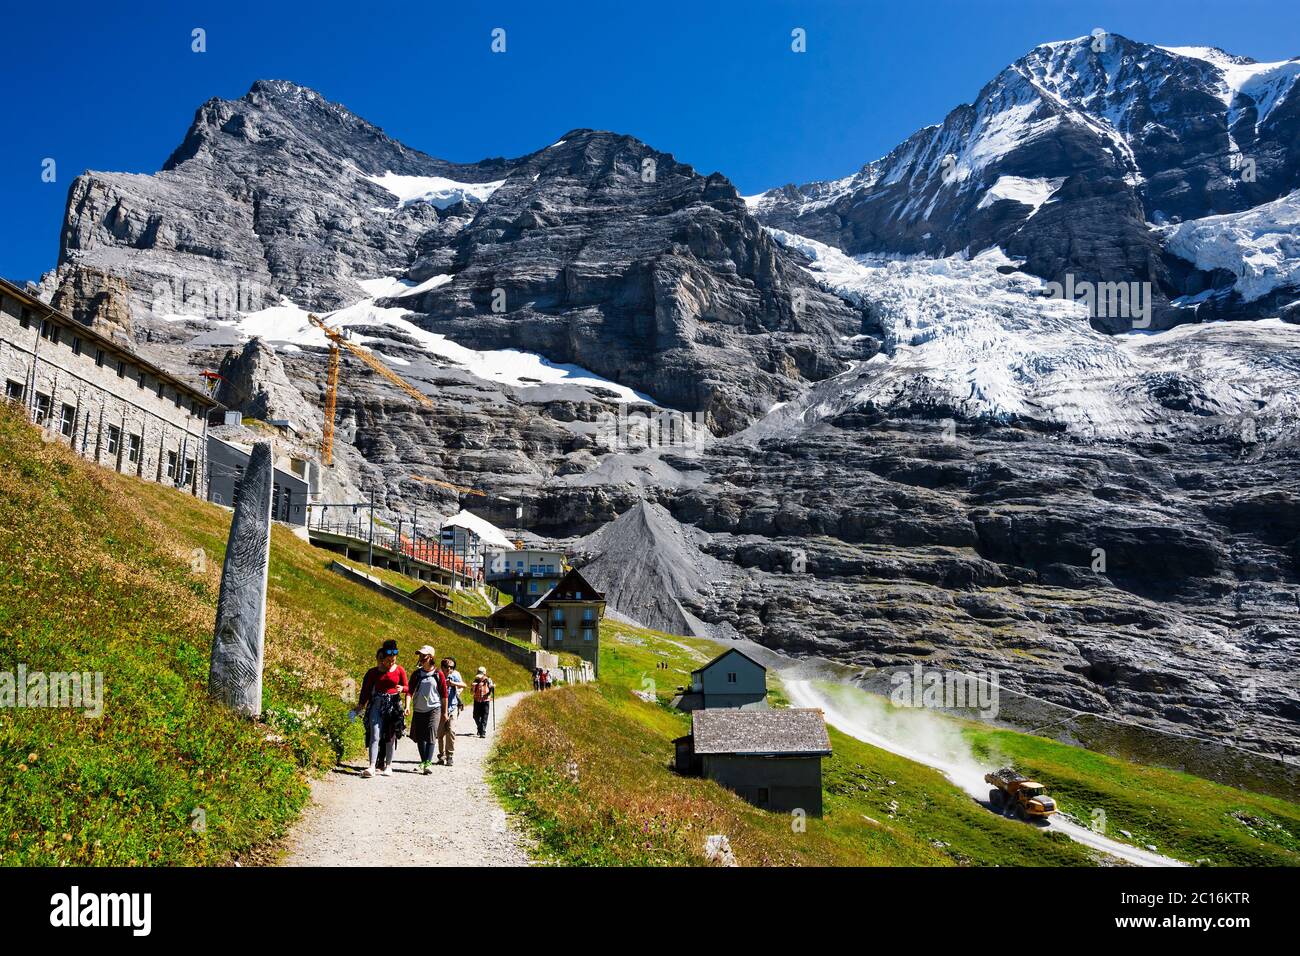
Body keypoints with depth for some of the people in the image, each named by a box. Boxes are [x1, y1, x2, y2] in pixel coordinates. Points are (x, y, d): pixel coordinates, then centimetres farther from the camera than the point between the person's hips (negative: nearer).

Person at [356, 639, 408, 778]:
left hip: (393, 704, 0)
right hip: (377, 704, 0)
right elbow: (366, 689, 5)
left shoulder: (399, 670, 2)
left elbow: (407, 688, 5)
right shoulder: (374, 672, 2)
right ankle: (372, 766, -13)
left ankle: (388, 765, 18)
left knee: (391, 736, 7)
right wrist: (361, 705, 0)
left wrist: (402, 688, -16)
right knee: (375, 735, -10)